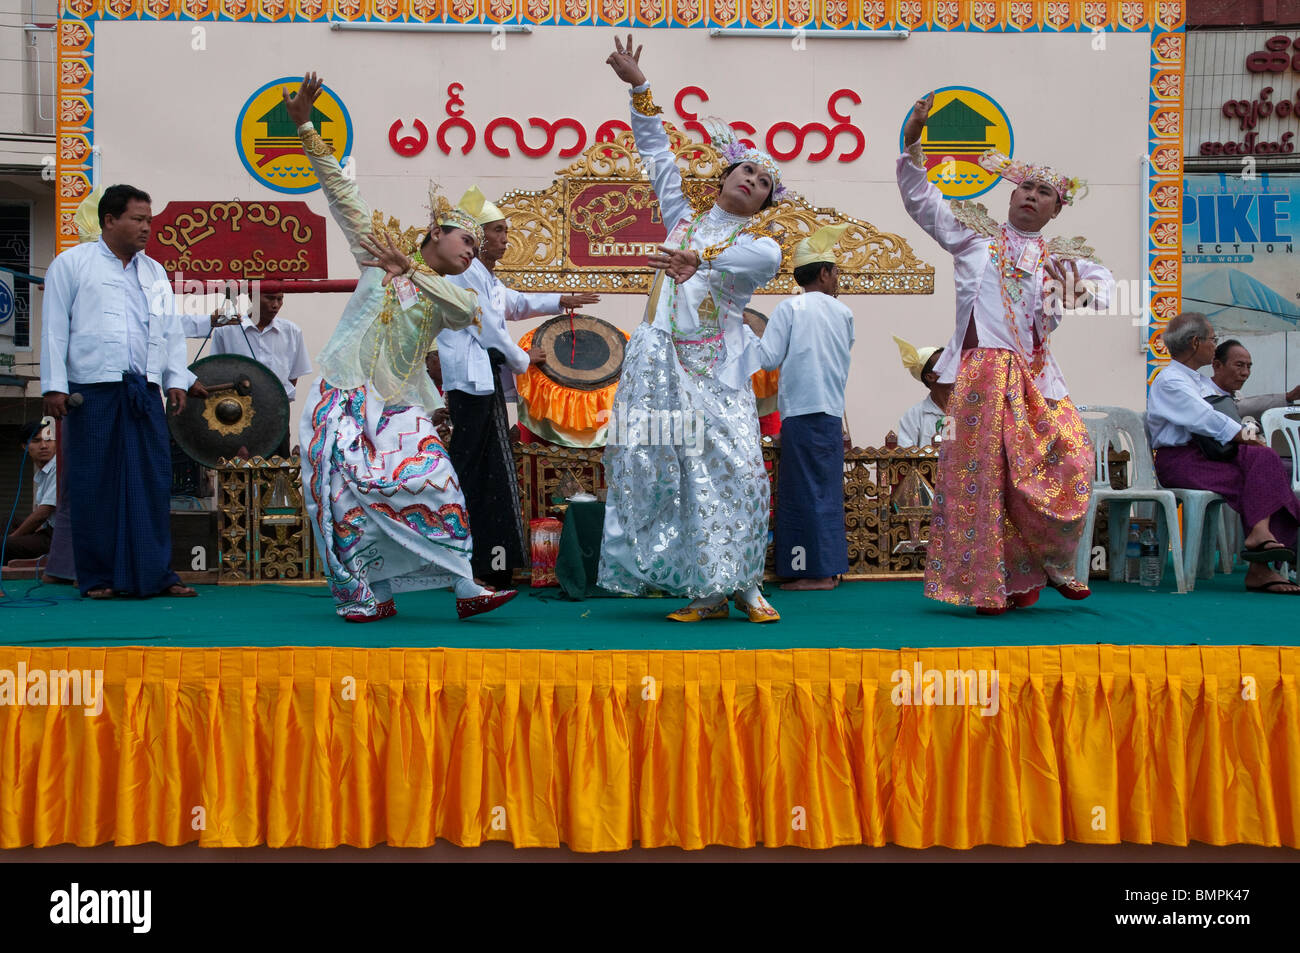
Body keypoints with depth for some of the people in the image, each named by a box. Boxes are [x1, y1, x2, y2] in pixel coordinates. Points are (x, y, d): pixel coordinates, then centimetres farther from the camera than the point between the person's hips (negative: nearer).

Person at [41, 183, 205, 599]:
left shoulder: (154, 271, 18)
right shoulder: (72, 264, 5)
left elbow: (172, 330, 19)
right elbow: (54, 328, 1)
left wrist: (177, 379, 8)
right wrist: (54, 385, -6)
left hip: (145, 390, 4)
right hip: (92, 390, -4)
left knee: (153, 479, 2)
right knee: (94, 484, 0)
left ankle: (156, 573, 9)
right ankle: (96, 577, 9)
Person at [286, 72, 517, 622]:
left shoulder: (453, 296, 14)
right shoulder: (379, 252, 8)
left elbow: (471, 309, -11)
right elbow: (340, 191, 4)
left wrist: (408, 270, -10)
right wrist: (305, 128, -2)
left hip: (400, 407, 3)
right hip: (347, 396, -2)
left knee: (434, 483, -10)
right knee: (349, 492, -7)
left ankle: (463, 585, -7)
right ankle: (362, 595, 2)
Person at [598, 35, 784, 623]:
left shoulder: (761, 245, 8)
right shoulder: (685, 222, 17)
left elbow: (756, 259, -17)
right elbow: (657, 155, 21)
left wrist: (698, 258, -34)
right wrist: (639, 88, 16)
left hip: (716, 373, -2)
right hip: (663, 364, 2)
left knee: (734, 469, -11)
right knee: (665, 472, -4)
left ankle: (745, 584, 0)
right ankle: (707, 593, 1)